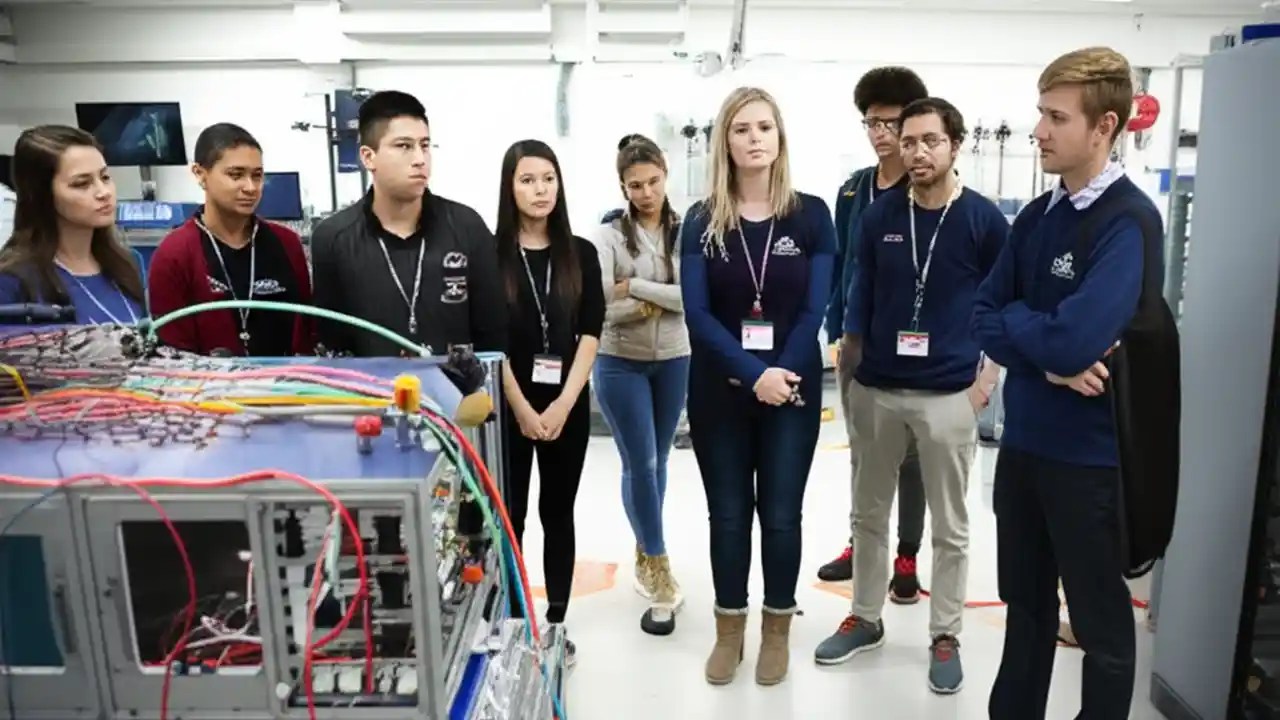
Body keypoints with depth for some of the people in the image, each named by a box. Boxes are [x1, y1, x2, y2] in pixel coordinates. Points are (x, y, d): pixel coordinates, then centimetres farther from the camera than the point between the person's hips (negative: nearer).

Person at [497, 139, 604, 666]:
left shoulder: (580, 254, 4)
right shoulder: (491, 254, -3)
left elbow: (591, 333, -1)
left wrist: (562, 404, -10)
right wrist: (522, 408, -11)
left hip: (568, 406, 2)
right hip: (507, 406, -2)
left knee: (558, 513, 10)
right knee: (510, 514, 5)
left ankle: (557, 622, 21)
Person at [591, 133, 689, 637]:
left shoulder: (684, 232, -2)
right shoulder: (609, 235, -7)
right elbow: (600, 307, -16)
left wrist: (636, 287, -18)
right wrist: (662, 302, -15)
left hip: (674, 362, 3)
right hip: (620, 364, -2)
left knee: (656, 462, 15)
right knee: (639, 465, -1)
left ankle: (645, 554, 33)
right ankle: (658, 571, 11)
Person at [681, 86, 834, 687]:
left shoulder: (811, 214, 0)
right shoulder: (701, 221, 0)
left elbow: (815, 307, -4)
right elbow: (697, 313, -8)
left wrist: (782, 374, -16)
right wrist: (753, 374, -19)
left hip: (793, 389, 0)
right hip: (719, 390, 0)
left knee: (781, 514, 8)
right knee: (728, 513, 9)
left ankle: (777, 630, 26)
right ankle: (729, 630, 26)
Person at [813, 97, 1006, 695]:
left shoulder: (984, 219, -5)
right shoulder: (880, 215, 2)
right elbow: (861, 294, 8)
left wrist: (988, 380, -4)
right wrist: (852, 365, 6)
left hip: (949, 395, -3)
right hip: (875, 389, 3)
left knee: (949, 527, 9)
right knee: (869, 514, 14)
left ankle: (945, 636, 25)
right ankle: (865, 618, 31)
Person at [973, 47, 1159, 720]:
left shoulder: (1129, 221, -16)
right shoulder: (1036, 215, 6)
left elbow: (1075, 338, -27)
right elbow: (983, 317, 2)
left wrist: (1015, 319, -8)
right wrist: (1049, 358, -15)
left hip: (1089, 452, -7)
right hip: (1022, 440, 7)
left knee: (1101, 622, 11)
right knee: (1026, 606, 21)